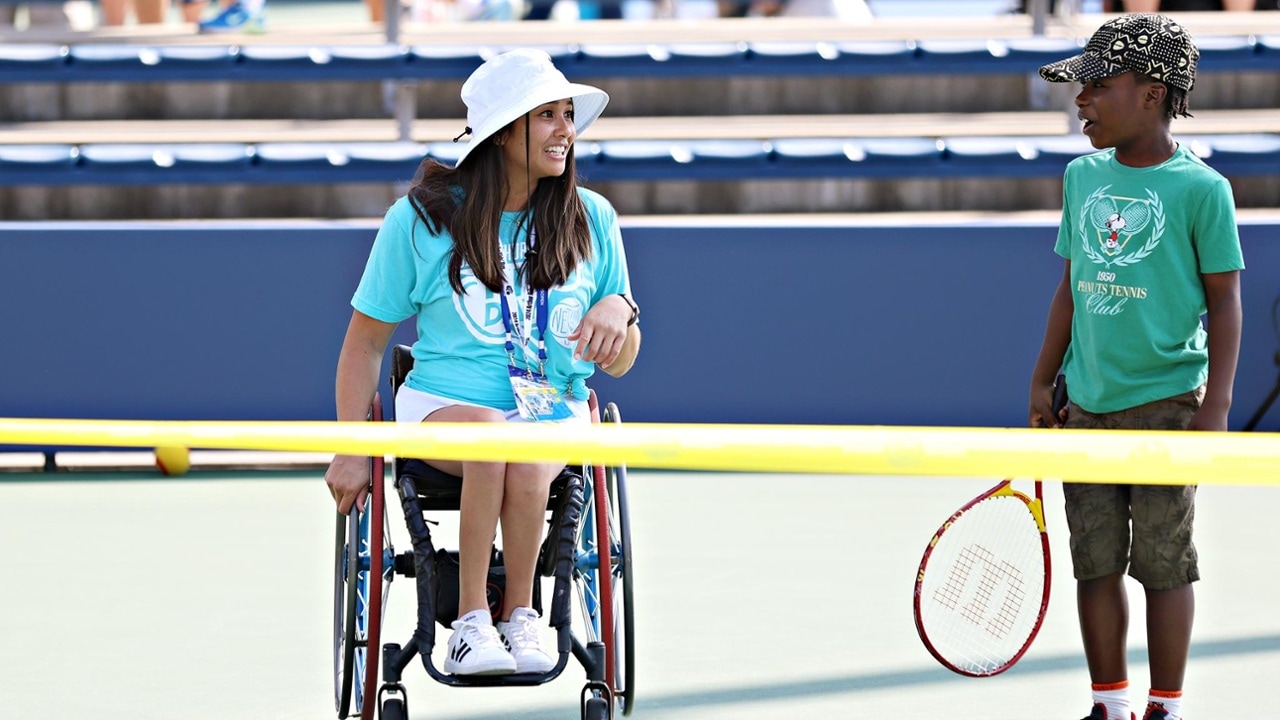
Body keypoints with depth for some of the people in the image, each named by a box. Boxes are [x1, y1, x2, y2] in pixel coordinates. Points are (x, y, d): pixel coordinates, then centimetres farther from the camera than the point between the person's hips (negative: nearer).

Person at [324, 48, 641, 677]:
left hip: (556, 412, 1)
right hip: (442, 405, -1)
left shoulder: (591, 220, 7)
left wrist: (619, 310, -11)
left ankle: (520, 615, -17)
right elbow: (365, 342, 8)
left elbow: (620, 363, 13)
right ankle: (471, 619, -29)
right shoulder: (421, 218, 1)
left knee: (526, 454, -36)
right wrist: (351, 451, -2)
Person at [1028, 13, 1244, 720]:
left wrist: (1215, 403, -10)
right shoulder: (1082, 177, 9)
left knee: (1162, 564, 0)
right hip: (1088, 405, 5)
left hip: (1165, 405, -5)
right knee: (1094, 561, 7)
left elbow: (1224, 299, -5)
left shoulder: (1199, 188, -7)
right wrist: (1043, 381, 14)